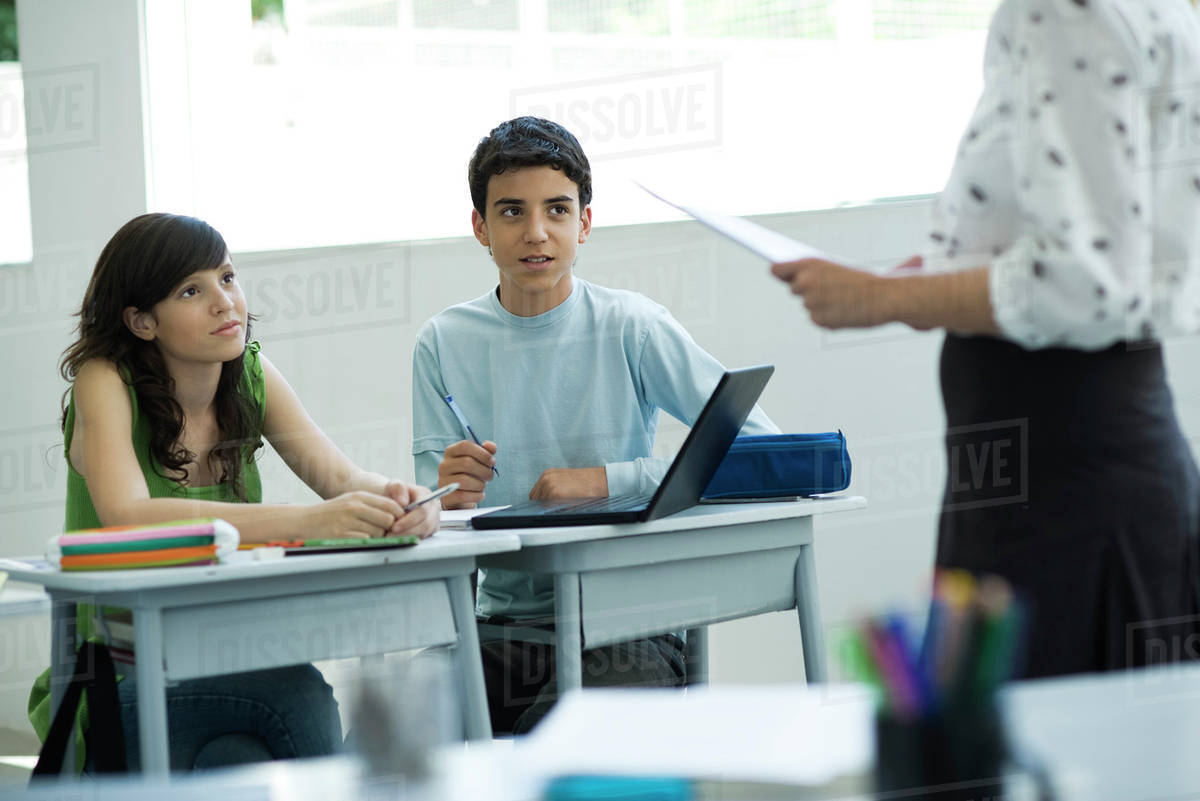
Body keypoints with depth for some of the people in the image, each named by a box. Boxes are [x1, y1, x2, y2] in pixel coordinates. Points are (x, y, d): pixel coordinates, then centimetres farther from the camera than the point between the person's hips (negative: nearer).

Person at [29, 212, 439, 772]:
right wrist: (309, 521, -40)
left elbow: (339, 474, -6)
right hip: (115, 684, -3)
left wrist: (396, 499, -32)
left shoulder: (250, 375, 4)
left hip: (222, 672, 4)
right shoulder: (105, 383, -13)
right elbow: (128, 516, -29)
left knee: (241, 766, -31)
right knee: (299, 693, -30)